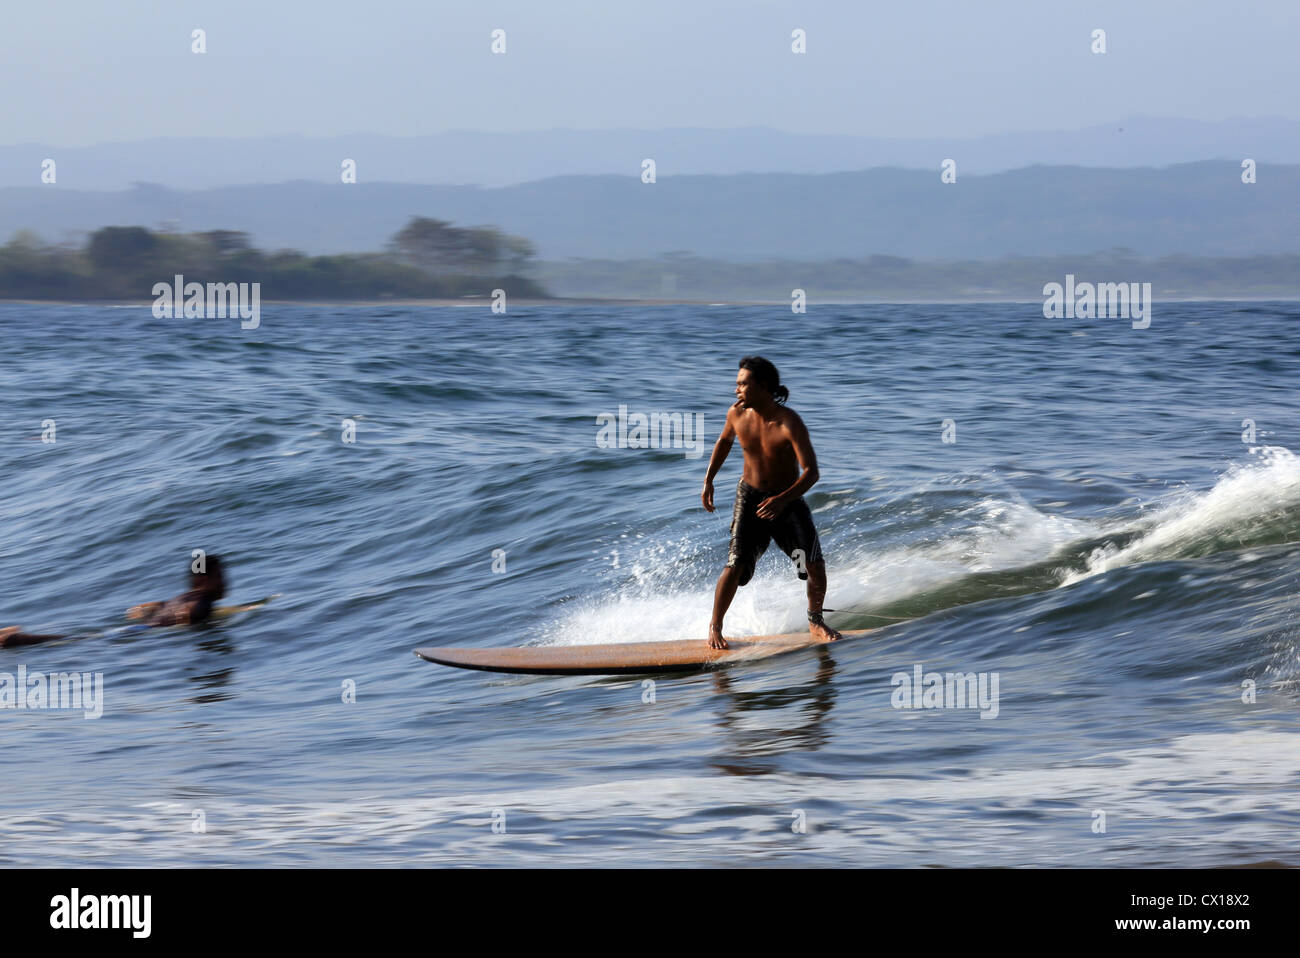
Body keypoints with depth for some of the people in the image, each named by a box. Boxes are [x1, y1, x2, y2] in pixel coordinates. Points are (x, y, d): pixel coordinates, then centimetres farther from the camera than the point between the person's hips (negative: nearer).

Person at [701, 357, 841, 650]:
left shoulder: (790, 424, -25)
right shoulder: (737, 414, -11)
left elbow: (811, 472, -27)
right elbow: (724, 442, 13)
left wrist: (782, 500, -39)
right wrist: (708, 480, 9)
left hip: (788, 500, -1)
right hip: (750, 496, 2)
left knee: (815, 564, -11)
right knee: (736, 565, -13)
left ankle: (815, 621, 14)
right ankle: (715, 627, 4)